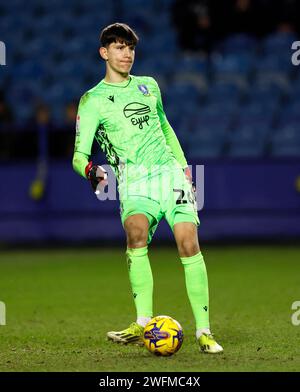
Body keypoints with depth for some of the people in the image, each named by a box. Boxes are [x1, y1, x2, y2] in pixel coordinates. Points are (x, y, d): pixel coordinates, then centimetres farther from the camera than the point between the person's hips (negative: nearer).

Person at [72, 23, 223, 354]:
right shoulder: (92, 100, 3)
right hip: (134, 182, -3)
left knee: (188, 242, -15)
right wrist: (89, 169, -27)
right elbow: (79, 154, -4)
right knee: (136, 230, -33)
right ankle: (143, 324, -31)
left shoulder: (148, 86, 17)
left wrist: (184, 165, 27)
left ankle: (203, 331, -9)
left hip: (169, 171, 3)